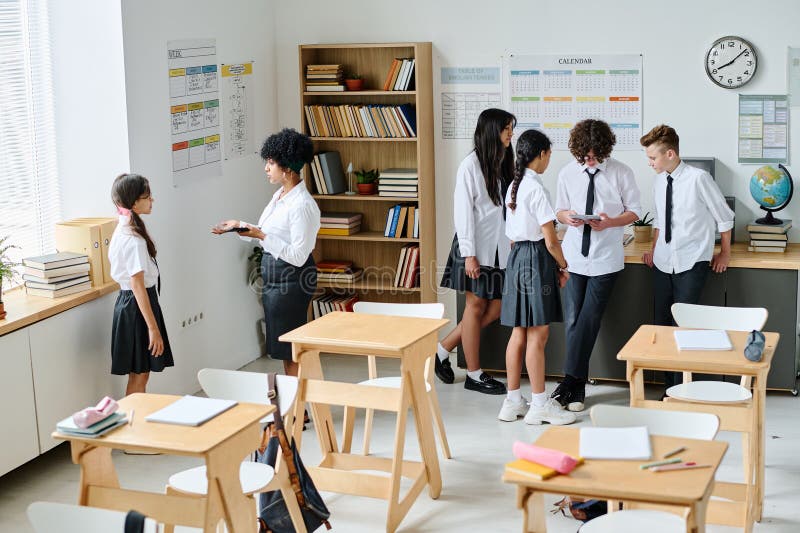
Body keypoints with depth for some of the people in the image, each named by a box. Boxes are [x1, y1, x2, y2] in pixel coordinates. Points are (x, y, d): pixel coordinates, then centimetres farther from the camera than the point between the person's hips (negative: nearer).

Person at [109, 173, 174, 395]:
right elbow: (138, 285, -24)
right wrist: (153, 328, -23)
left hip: (127, 302, 10)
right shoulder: (134, 241, -22)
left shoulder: (122, 231, 8)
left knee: (139, 374, 17)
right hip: (138, 306, -10)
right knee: (139, 375, 1)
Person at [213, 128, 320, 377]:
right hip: (274, 273, 10)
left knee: (290, 348, 0)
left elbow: (298, 256, -24)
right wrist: (240, 226, 11)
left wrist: (261, 236, -25)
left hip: (291, 278, -10)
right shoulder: (280, 195, 7)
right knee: (284, 347, 17)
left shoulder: (302, 206, -22)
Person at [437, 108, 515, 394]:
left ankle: (444, 348, 21)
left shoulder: (505, 163, 9)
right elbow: (463, 211, -12)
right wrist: (469, 254, -16)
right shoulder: (471, 165, -10)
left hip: (500, 247, 7)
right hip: (477, 246, -7)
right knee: (476, 306, 3)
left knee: (496, 308, 7)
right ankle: (474, 374, 15)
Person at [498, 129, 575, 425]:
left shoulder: (514, 186, 11)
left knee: (519, 333, 12)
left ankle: (513, 401, 17)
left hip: (516, 256, 9)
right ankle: (540, 405, 4)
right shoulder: (536, 189, -16)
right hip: (536, 259, -9)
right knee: (538, 335, -2)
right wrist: (563, 267, -1)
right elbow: (550, 239, -16)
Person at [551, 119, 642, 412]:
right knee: (572, 321, 4)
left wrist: (610, 222, -15)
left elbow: (635, 211, 3)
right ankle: (578, 386, 15)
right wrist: (566, 216, -11)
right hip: (574, 256, 3)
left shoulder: (621, 173, -4)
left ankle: (570, 382, 3)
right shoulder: (568, 173, 3)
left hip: (605, 259, -3)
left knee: (589, 321, -6)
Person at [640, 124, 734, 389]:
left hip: (691, 265, -6)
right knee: (661, 324, 7)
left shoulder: (698, 178, -14)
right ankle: (670, 387, 19)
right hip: (663, 264, 6)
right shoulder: (659, 180, 5)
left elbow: (724, 216, -2)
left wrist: (725, 253, 6)